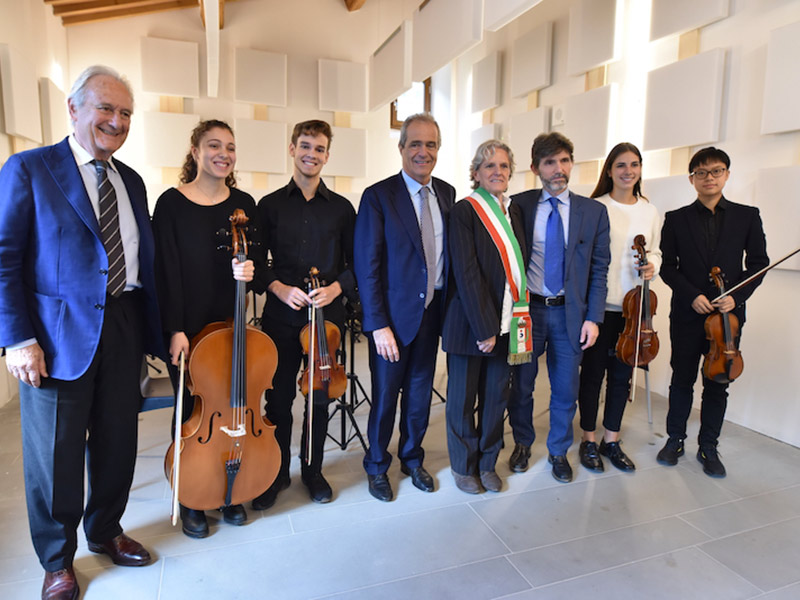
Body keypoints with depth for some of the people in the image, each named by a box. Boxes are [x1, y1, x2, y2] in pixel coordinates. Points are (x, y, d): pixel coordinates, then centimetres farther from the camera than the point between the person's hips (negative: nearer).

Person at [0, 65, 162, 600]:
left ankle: (105, 531, 40)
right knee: (55, 453, 10)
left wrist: (150, 332, 6)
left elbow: (143, 261, 10)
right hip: (60, 334, -4)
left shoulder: (132, 182, 12)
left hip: (124, 329, 5)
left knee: (118, 442, 16)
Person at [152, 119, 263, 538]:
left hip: (232, 323, 3)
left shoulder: (244, 203, 5)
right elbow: (167, 270, -9)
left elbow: (257, 258, 7)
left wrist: (250, 268, -17)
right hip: (189, 326, -3)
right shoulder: (172, 202, -6)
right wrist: (175, 329, -14)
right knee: (193, 410, 7)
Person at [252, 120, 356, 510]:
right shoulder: (270, 205, 5)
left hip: (327, 316, 1)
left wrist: (337, 287, -11)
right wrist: (278, 287, -13)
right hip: (281, 317, 0)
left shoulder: (342, 208, 6)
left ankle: (313, 471, 31)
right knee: (278, 399, 7)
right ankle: (277, 474, 27)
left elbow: (355, 262, 7)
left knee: (320, 399, 11)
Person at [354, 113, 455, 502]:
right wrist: (378, 325, -16)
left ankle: (412, 459, 40)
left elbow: (450, 253, 8)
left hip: (432, 312, 5)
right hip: (395, 315, -4)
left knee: (420, 393, 18)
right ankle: (377, 467, 34)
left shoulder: (447, 193, 5)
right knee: (386, 396, 11)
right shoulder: (378, 196, -11)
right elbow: (367, 266, -13)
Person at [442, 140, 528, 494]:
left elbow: (517, 267, 13)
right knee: (463, 397, 9)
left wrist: (515, 319, 4)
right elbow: (466, 273, -15)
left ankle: (487, 463, 31)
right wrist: (484, 327, -17)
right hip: (469, 322, -5)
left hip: (505, 322, 6)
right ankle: (463, 466, 27)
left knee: (496, 396, 13)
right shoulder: (464, 211, -8)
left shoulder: (513, 212, 10)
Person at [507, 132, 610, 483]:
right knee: (521, 384, 12)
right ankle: (522, 444, 35)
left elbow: (599, 270, 2)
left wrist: (593, 318, -4)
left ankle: (558, 451, 33)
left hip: (569, 312, 1)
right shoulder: (519, 205, -1)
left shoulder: (593, 211, 2)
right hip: (527, 309, 0)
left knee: (565, 389, 10)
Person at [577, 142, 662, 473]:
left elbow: (655, 251, 20)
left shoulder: (649, 211, 9)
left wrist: (652, 266, -4)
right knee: (593, 371, 5)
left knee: (622, 373, 12)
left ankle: (611, 440, 27)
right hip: (600, 303, -4)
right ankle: (589, 441, 21)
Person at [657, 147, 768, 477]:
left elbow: (758, 263, 5)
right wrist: (692, 295, -12)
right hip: (687, 314, 0)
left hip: (728, 314, 1)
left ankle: (708, 447, 23)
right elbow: (668, 266, 1)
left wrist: (737, 296, -10)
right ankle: (675, 439, 25)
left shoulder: (747, 216, 4)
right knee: (682, 379, 9)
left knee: (718, 383, 9)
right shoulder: (676, 219, 2)